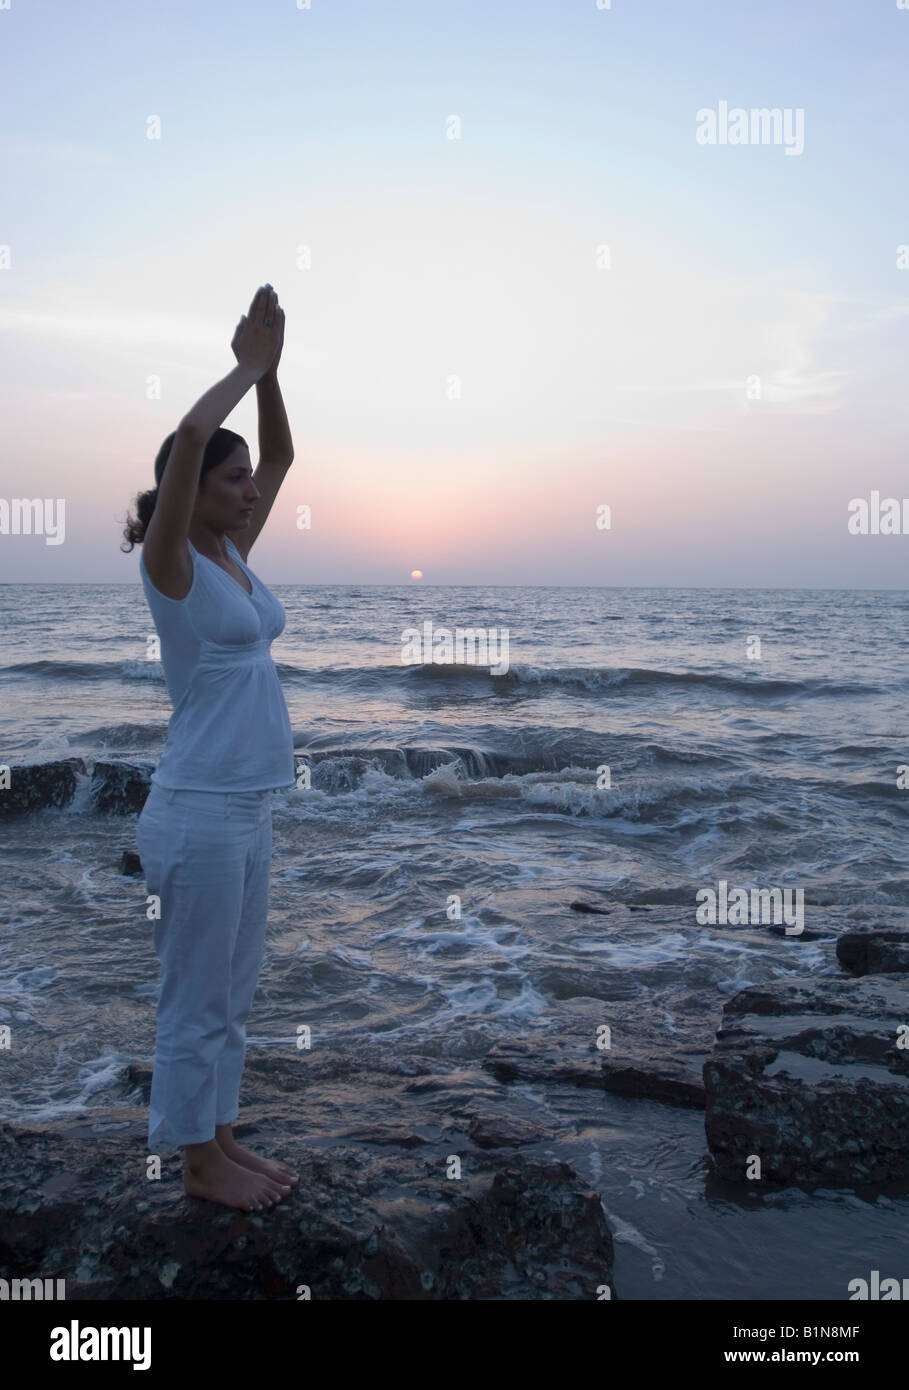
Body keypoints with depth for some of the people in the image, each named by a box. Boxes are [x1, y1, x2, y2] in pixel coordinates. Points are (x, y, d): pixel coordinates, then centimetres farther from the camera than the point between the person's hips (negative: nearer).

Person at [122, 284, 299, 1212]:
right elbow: (190, 435, -26)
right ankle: (197, 1161, 23)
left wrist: (268, 367, 3)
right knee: (197, 999, 7)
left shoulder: (232, 554, 10)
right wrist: (250, 365, -12)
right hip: (197, 812, -9)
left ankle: (220, 1138, 34)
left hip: (246, 810, 9)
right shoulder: (170, 562, -12)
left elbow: (282, 454, 15)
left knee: (232, 993, 18)